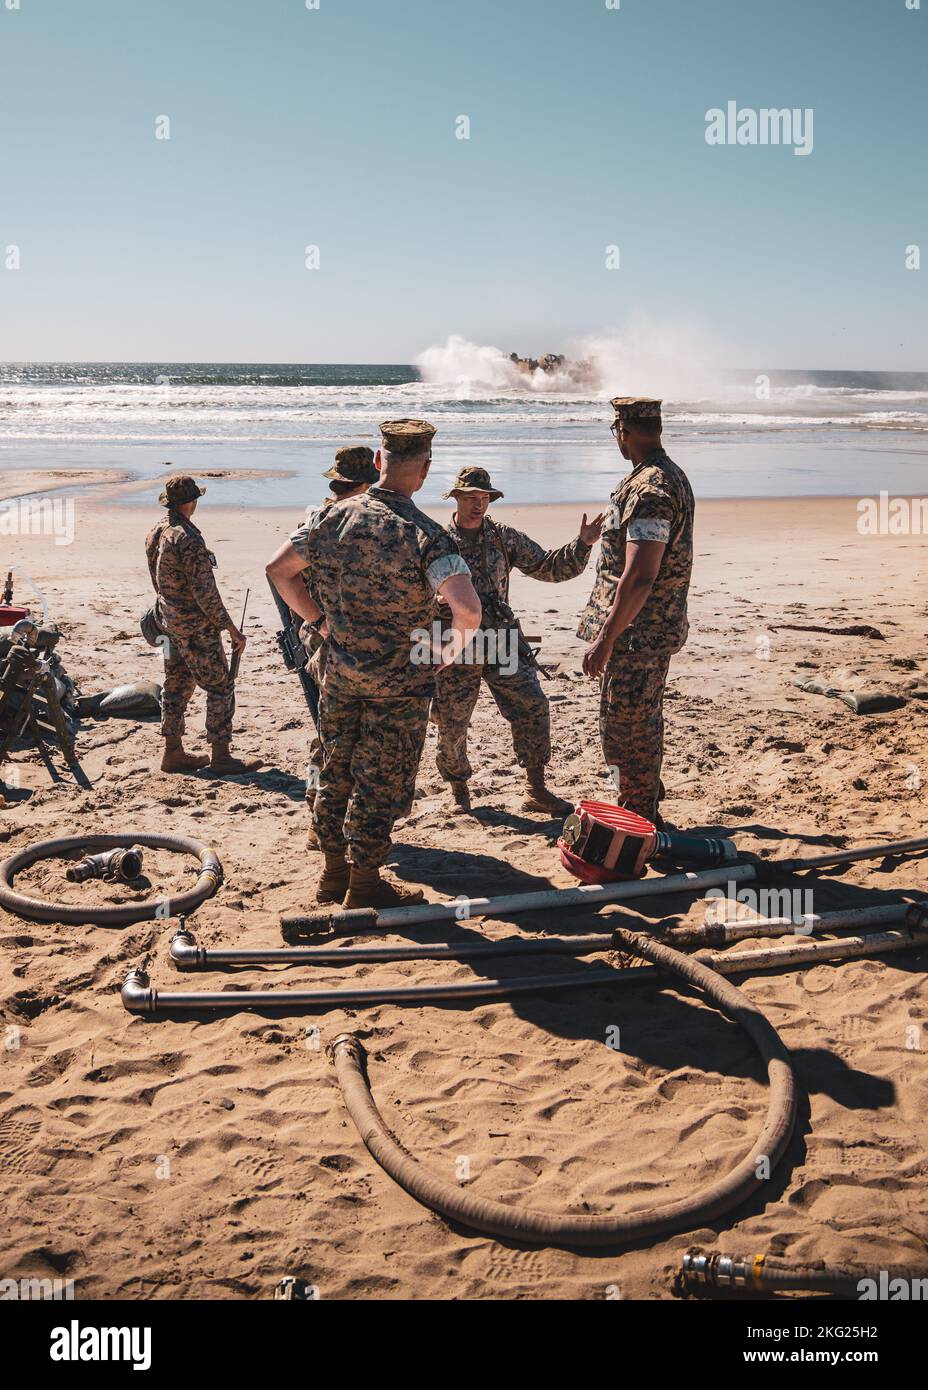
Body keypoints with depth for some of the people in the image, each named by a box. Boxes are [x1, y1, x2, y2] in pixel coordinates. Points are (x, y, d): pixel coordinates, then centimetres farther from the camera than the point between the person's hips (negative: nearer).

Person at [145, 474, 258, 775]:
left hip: (169, 622, 9)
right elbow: (205, 592, -24)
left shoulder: (156, 532, 6)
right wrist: (232, 629, -19)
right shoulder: (189, 539, -23)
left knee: (176, 685, 15)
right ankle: (220, 757, 2)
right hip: (196, 628, -9)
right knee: (220, 687, -1)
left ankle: (173, 753, 21)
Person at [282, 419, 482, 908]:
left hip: (338, 672, 5)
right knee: (380, 782, 7)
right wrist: (449, 653, -11)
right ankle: (365, 885, 18)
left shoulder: (336, 517, -2)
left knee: (336, 772, 17)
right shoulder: (425, 534, -19)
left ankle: (334, 872, 30)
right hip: (398, 682, -5)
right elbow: (468, 611, -30)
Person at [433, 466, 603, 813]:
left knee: (533, 707, -10)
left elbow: (549, 567, 6)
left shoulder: (505, 538, 5)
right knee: (451, 724, 5)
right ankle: (458, 791, 29)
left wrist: (582, 545, -8)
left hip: (501, 642, 2)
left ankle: (536, 791, 1)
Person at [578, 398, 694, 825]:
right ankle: (646, 813, 36)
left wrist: (605, 639, -24)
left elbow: (639, 577, -28)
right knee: (644, 724, 21)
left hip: (636, 634, -10)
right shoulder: (673, 477, 11)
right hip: (660, 629, 11)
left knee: (623, 730, 1)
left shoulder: (648, 491, -23)